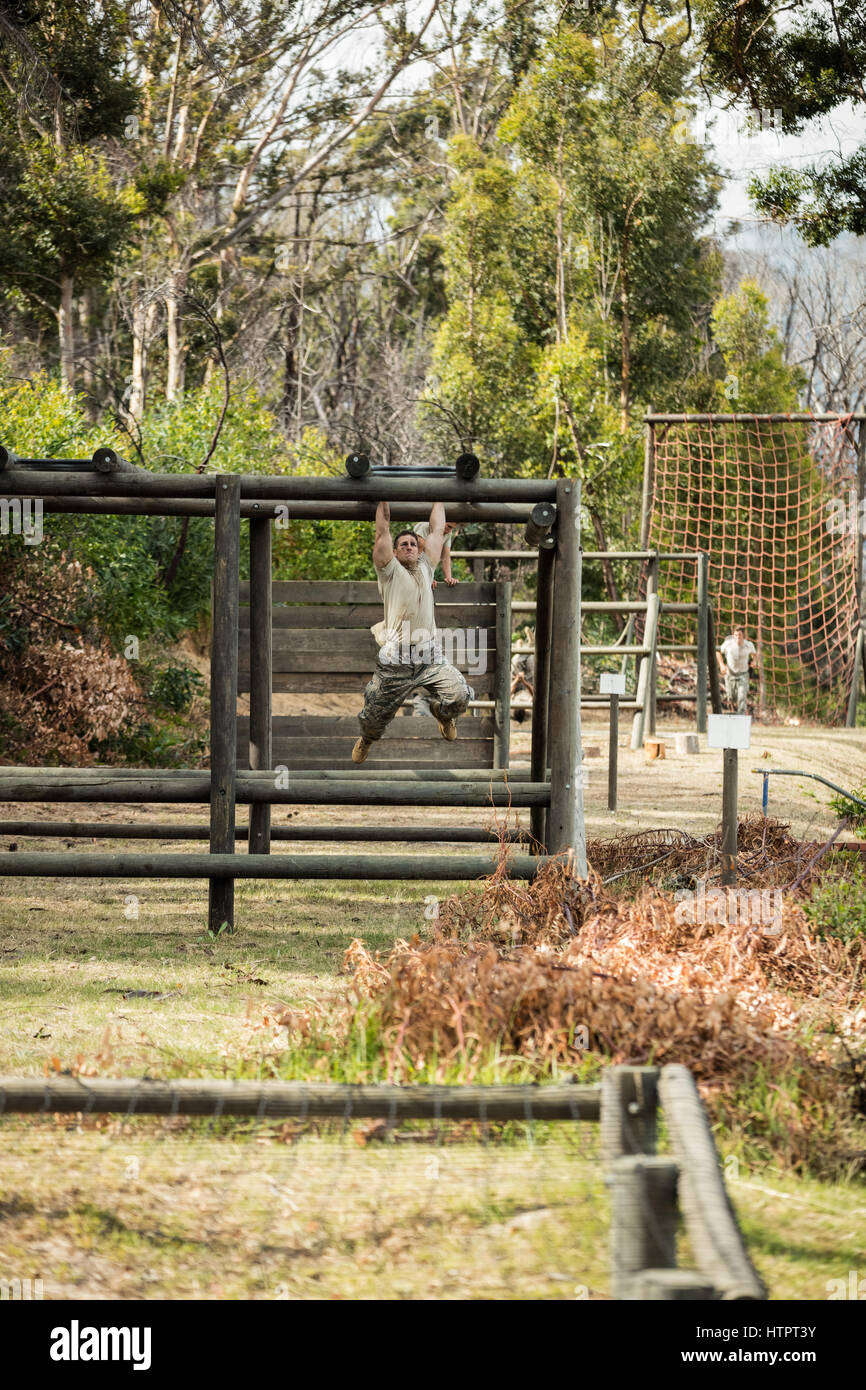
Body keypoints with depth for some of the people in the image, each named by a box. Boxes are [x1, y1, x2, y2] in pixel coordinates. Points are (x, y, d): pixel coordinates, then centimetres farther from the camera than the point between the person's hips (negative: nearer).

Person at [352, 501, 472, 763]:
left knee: (460, 696, -18)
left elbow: (437, 530, 16)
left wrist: (438, 500, 22)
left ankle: (441, 713, 19)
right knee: (375, 716, 5)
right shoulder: (390, 571, 4)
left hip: (430, 658, 2)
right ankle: (366, 739, 42)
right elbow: (383, 529, 1)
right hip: (395, 662, -2)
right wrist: (383, 499, 6)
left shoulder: (425, 568, 14)